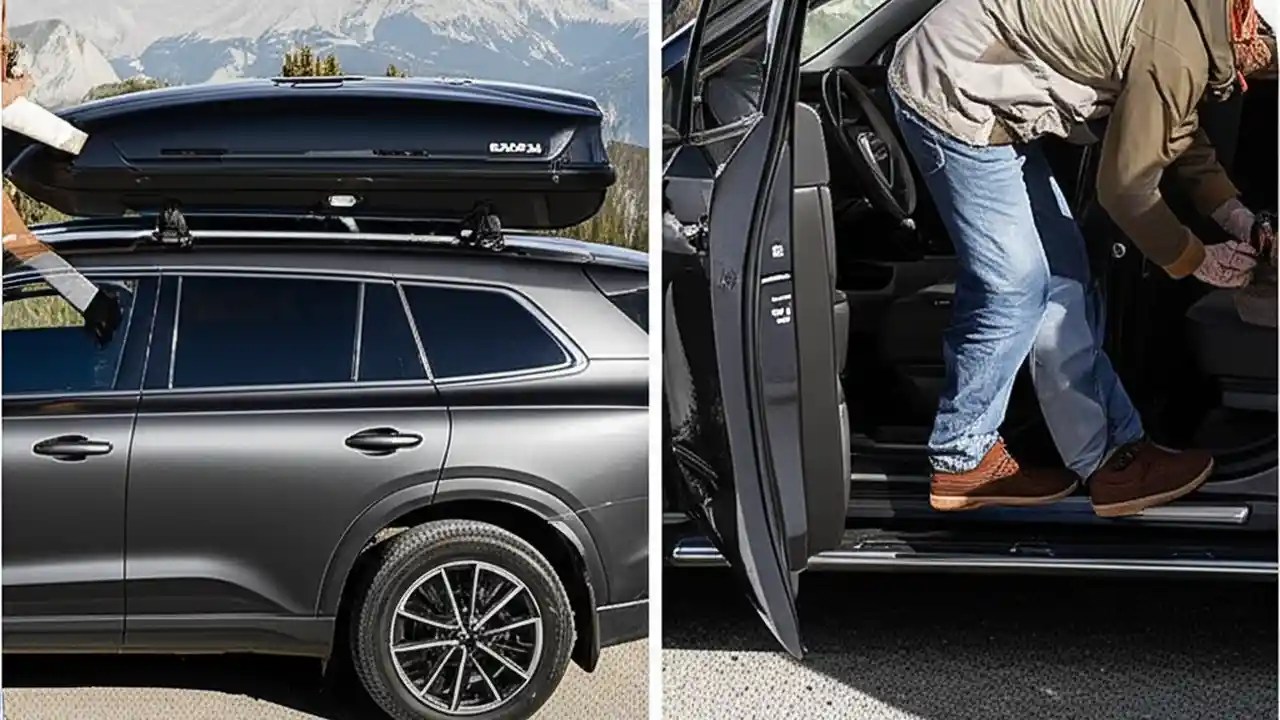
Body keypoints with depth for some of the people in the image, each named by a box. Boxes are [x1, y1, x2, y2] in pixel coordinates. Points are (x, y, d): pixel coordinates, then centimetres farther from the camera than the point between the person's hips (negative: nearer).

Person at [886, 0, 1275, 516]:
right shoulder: (1178, 51, -23)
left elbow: (1176, 129, 19)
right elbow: (1126, 188, -14)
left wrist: (1238, 217, 11)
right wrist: (1198, 261, 0)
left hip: (982, 87, 10)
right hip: (950, 92, -10)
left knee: (1061, 273, 8)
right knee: (1014, 289, -5)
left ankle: (1111, 454, 14)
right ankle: (961, 463, 10)